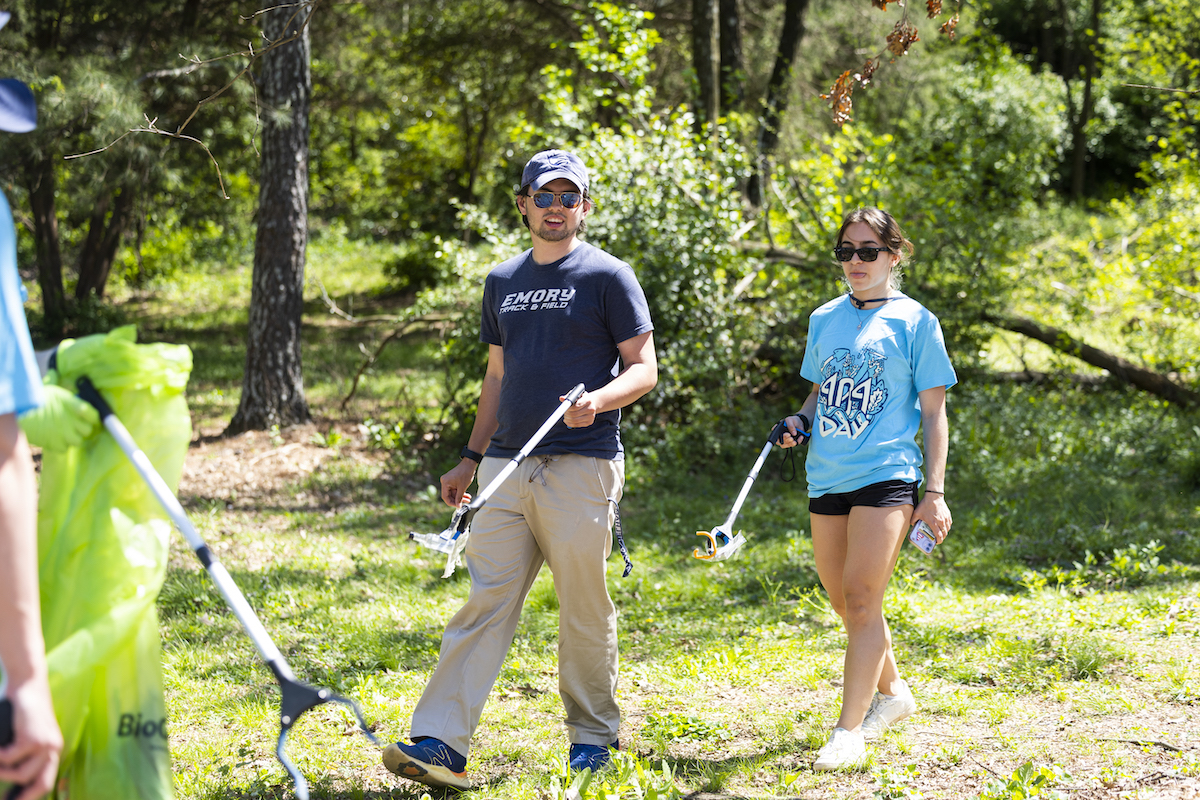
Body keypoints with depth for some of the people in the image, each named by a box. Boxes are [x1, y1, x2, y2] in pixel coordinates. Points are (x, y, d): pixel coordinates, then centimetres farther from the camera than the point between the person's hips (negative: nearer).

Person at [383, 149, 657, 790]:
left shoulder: (608, 276, 1)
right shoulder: (502, 281, 18)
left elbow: (644, 369, -2)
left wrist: (597, 399, -21)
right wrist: (471, 457, 21)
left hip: (582, 467, -4)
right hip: (507, 470, 5)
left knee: (585, 611, 1)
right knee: (484, 605, -3)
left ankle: (594, 738, 16)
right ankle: (441, 746, -9)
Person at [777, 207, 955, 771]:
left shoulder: (914, 322, -1)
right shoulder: (825, 319, 13)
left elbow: (933, 412, 0)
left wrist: (935, 492, -6)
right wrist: (800, 422, 1)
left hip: (886, 475, -6)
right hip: (827, 477, 6)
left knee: (861, 600, -12)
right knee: (844, 602, 12)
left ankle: (849, 730, -9)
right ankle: (891, 693, 34)